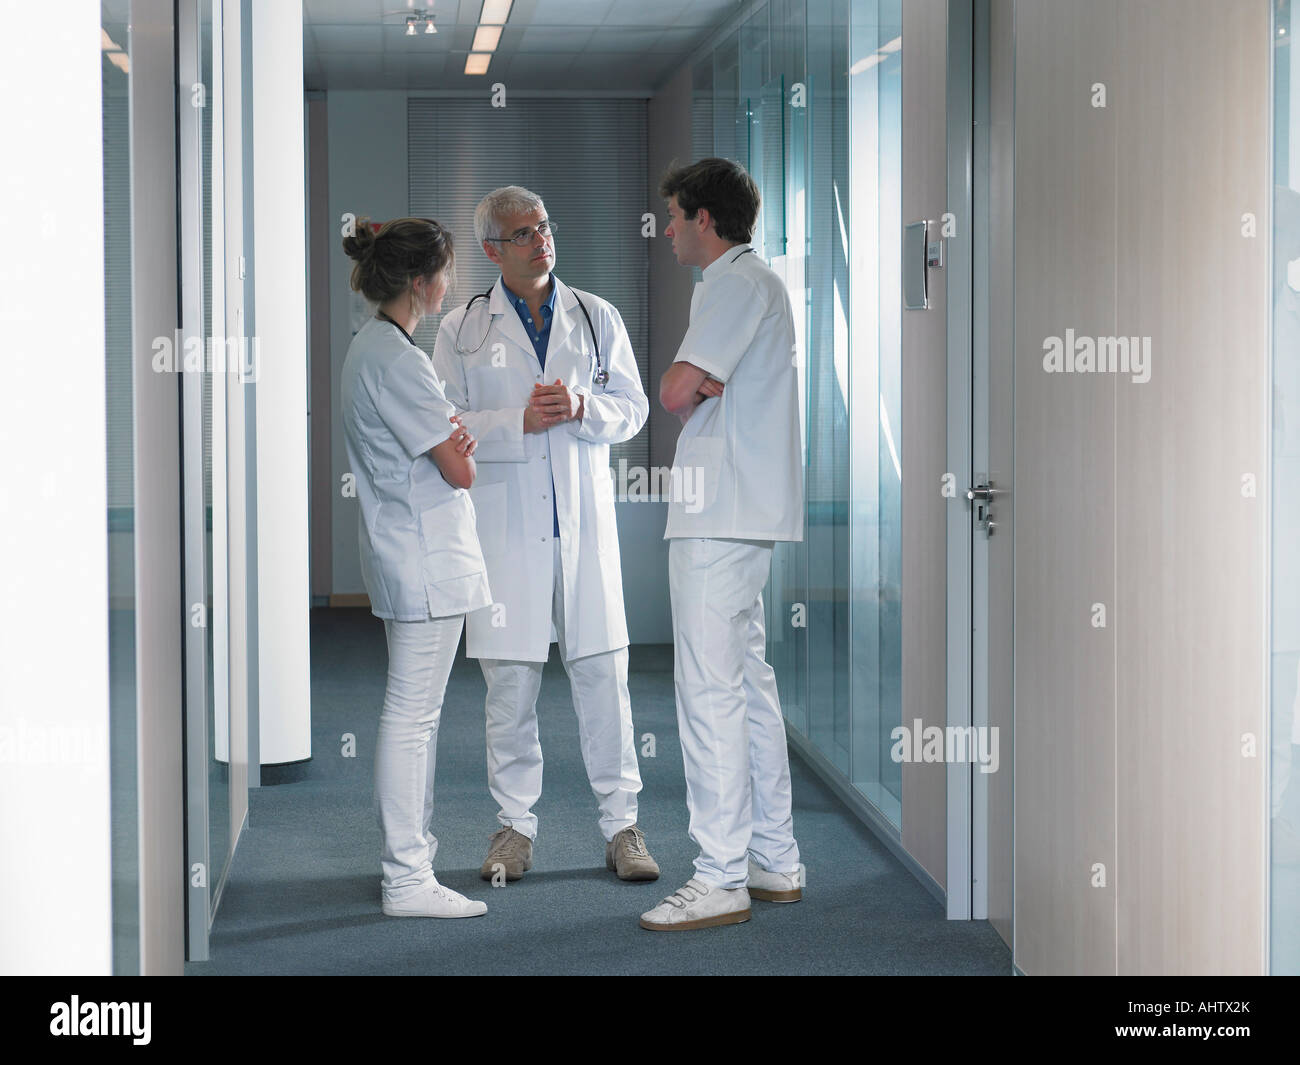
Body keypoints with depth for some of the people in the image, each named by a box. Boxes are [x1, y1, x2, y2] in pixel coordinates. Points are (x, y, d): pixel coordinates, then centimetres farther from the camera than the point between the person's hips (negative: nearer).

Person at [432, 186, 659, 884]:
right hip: (504, 525, -1)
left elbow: (632, 408, 9)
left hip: (583, 519, 1)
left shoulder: (596, 317, 11)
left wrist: (582, 408, -12)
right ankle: (514, 827, 14)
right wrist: (522, 421, -13)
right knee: (509, 683, 3)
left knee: (602, 674, 0)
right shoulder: (462, 330, 6)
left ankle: (621, 825, 9)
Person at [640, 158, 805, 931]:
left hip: (720, 514, -11)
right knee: (749, 681, 13)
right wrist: (705, 389, -3)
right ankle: (776, 864, 18)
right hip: (743, 511, 11)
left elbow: (677, 392, -19)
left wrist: (692, 392, 1)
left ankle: (722, 880, -7)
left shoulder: (735, 283, -11)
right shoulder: (761, 282, 22)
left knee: (710, 689, -9)